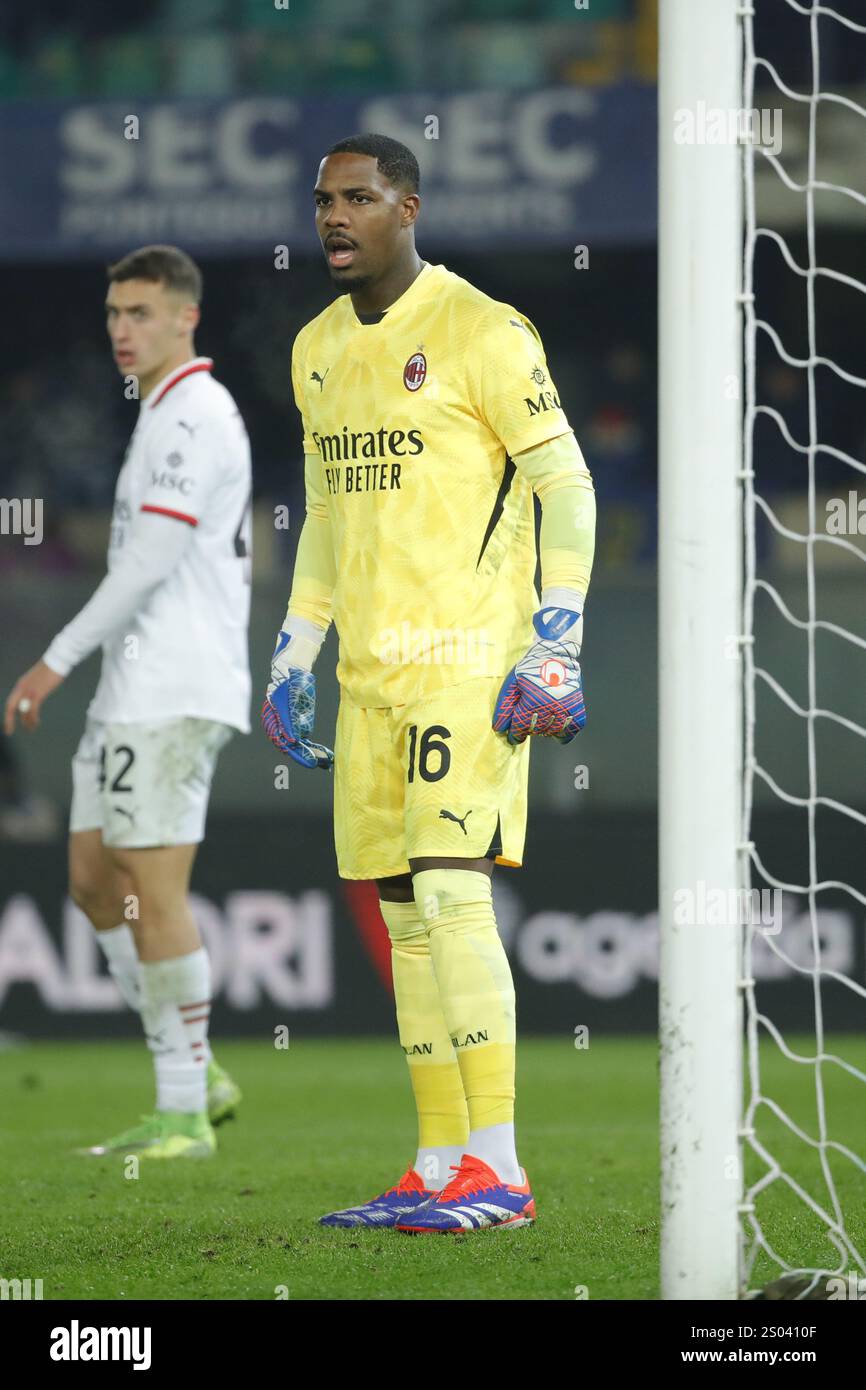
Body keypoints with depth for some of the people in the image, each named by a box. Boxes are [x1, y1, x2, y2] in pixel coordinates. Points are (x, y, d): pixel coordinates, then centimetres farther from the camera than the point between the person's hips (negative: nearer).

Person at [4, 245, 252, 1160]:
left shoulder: (194, 415, -12)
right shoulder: (168, 415, 20)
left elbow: (150, 559, -20)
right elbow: (233, 561, 26)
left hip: (171, 698, -10)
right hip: (133, 695, 10)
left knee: (154, 893, -9)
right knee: (95, 881, 10)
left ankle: (185, 1116, -5)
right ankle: (196, 1078, 15)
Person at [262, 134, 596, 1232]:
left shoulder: (482, 333, -8)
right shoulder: (318, 350, 15)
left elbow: (568, 489, -8)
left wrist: (555, 650, -15)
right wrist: (293, 660, 20)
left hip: (468, 661, -8)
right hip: (370, 675, 8)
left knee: (451, 890, -15)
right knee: (404, 912, 6)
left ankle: (497, 1171, -13)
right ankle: (441, 1165, 10)